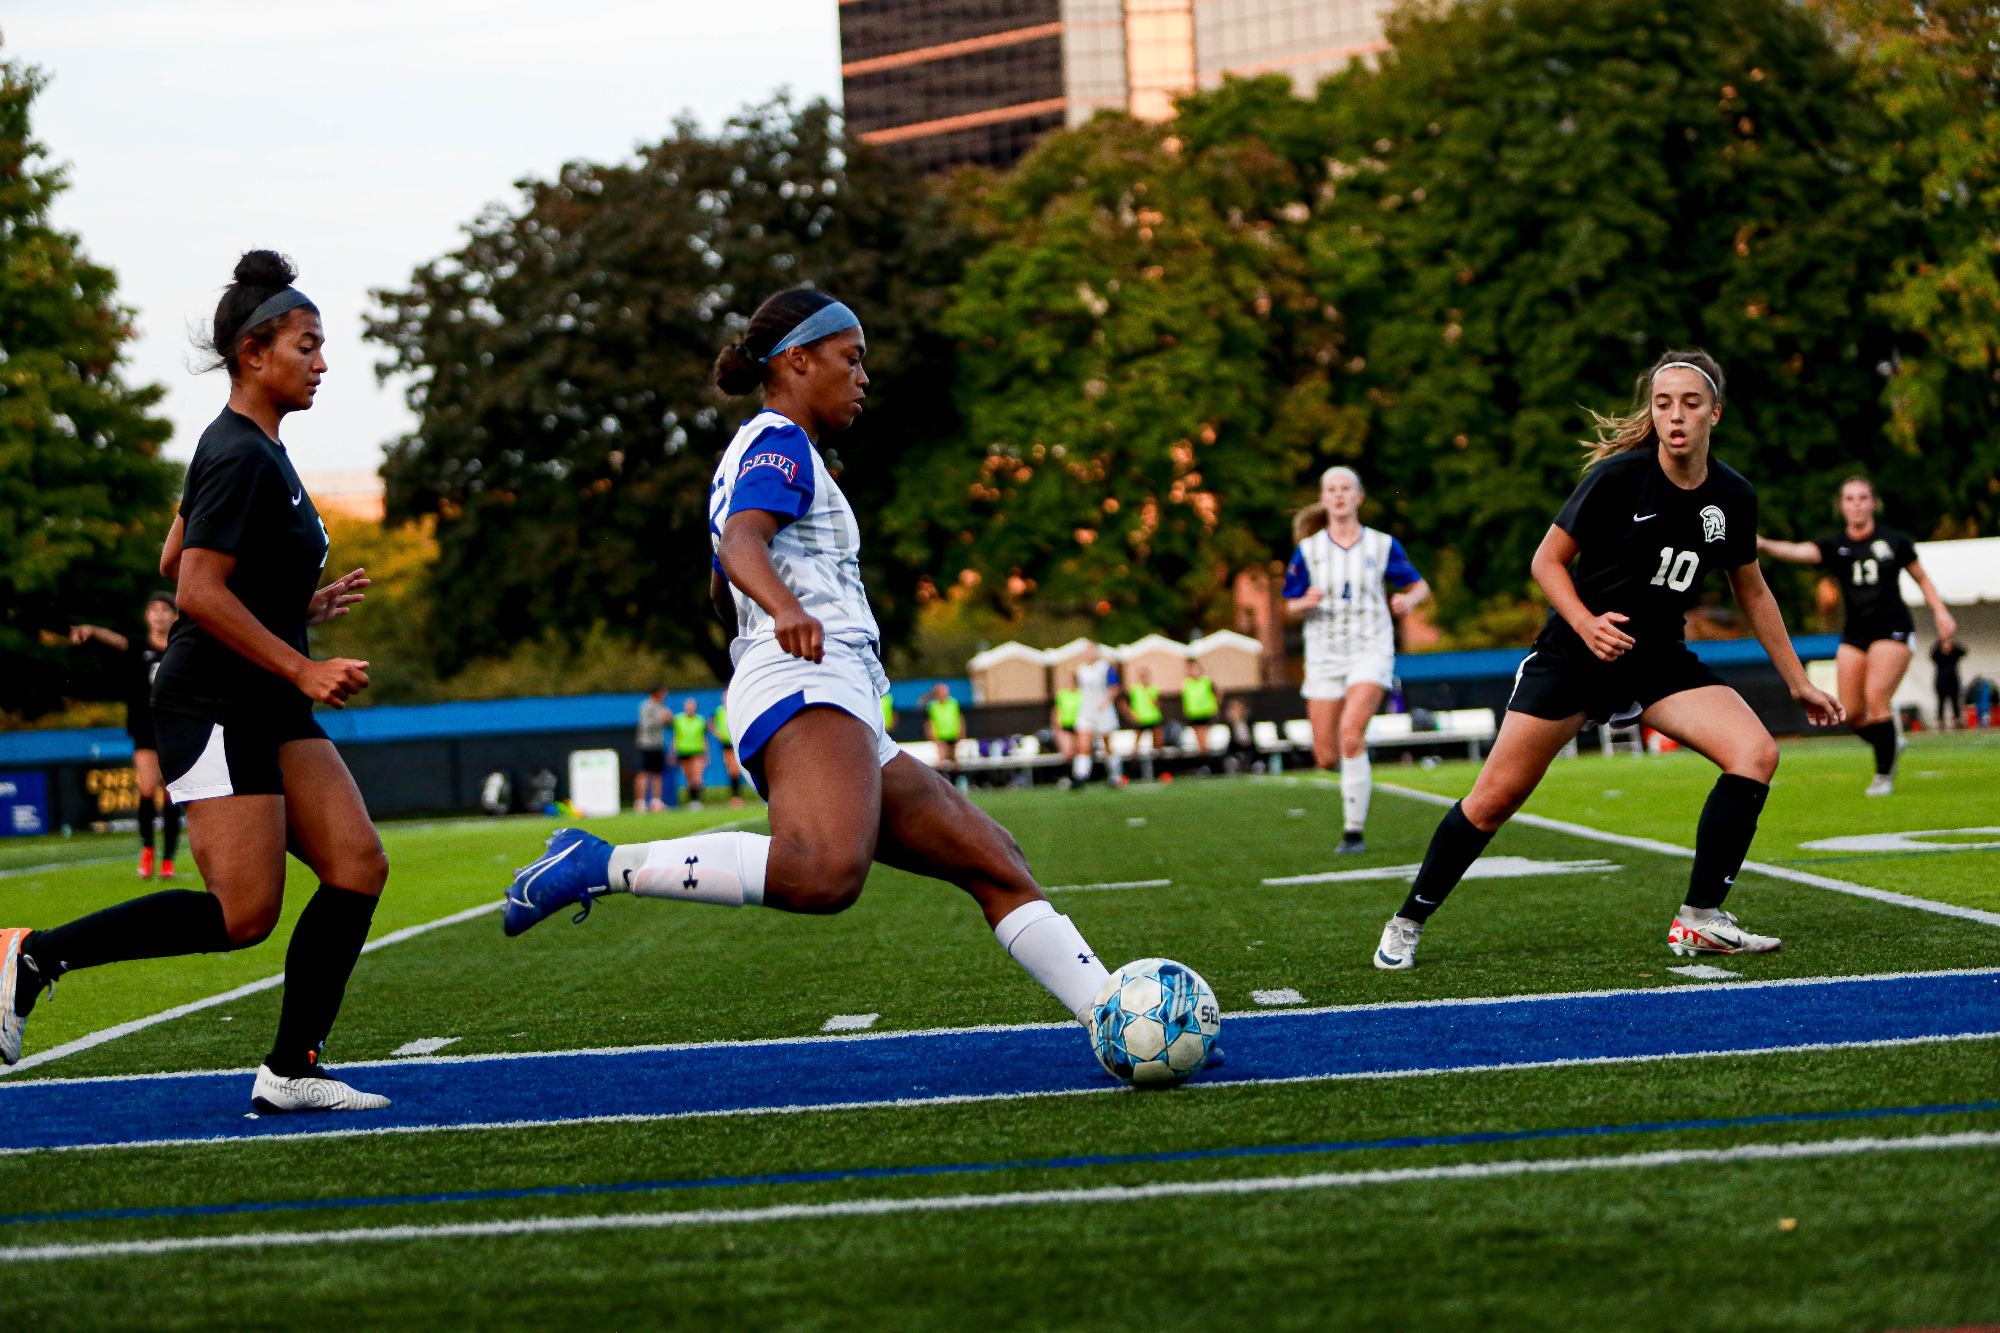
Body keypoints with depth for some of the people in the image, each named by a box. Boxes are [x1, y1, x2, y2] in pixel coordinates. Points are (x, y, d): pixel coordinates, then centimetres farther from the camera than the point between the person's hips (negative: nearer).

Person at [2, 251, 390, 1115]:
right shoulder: (241, 457, -15)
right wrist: (302, 669, -20)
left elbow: (176, 563, 23)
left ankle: (291, 1070, 2)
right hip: (215, 708, -10)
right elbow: (197, 591, -22)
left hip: (270, 709, 10)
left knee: (358, 866, -1)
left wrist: (302, 603, 18)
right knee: (244, 915, -12)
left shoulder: (250, 450, 16)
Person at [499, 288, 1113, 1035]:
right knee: (825, 875, -38)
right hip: (807, 689, -11)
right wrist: (786, 608, -41)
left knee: (996, 865, 8)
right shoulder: (780, 444, -1)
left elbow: (721, 597, 42)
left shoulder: (748, 453, 29)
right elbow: (739, 544, -22)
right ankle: (598, 867, -27)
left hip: (847, 723, 11)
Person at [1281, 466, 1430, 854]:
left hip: (1370, 651, -2)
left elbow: (1420, 585, 11)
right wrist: (1307, 603, -15)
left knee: (1351, 734, -24)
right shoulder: (1309, 550, 3)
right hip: (1324, 656, 2)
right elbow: (1290, 607, 8)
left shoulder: (1382, 545, 1)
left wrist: (1408, 598, -12)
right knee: (1326, 757, 0)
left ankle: (1354, 831, -16)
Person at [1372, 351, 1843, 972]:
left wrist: (1798, 682, 14)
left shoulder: (1733, 498, -3)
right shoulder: (1618, 476, -16)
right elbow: (1548, 560, -8)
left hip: (1658, 661, 4)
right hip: (1570, 657, -4)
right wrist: (1586, 623, -24)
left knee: (1757, 753, -18)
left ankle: (1699, 921, -11)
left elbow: (1752, 593, 12)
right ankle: (1407, 923, 15)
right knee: (1493, 800, -5)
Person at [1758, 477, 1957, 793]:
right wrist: (1765, 545, -39)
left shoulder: (1895, 541, 1)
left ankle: (1884, 774, -5)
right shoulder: (1833, 546, 1)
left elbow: (1923, 579, 14)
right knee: (1851, 711, -2)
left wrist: (1941, 613, 1)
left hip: (1892, 630, -3)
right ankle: (1890, 745, 29)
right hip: (1854, 634, 3)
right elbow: (1799, 552, -19)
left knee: (1875, 698, -19)